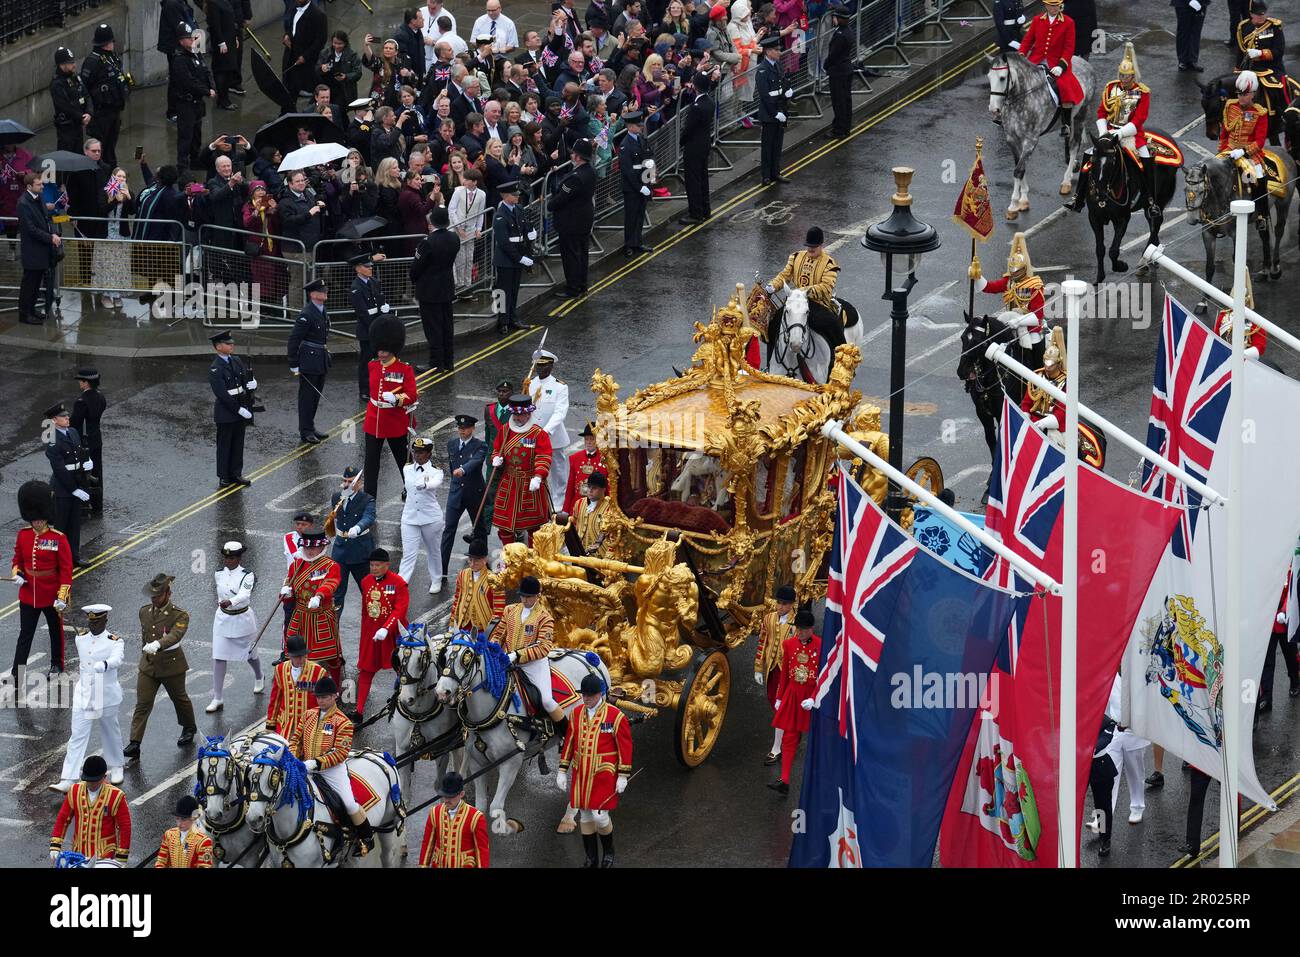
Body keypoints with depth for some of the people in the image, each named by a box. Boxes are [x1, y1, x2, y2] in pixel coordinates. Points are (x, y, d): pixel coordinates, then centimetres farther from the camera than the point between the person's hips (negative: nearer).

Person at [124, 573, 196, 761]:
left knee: (179, 699, 19)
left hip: (171, 666, -4)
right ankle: (134, 744, -12)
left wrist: (157, 645, -53)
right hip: (148, 666, 4)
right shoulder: (144, 612, 2)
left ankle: (189, 729, 45)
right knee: (142, 705, -6)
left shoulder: (180, 615, -17)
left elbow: (174, 636, -35)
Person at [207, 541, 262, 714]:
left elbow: (244, 595, -35)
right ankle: (218, 699, -4)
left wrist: (230, 602, -53)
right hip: (222, 620, 3)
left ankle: (258, 678, 52)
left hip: (243, 619, -3)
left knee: (250, 654, 18)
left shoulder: (247, 575, -17)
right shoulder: (218, 574, -2)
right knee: (218, 658, -6)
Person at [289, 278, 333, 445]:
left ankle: (310, 428, 27)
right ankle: (305, 431, 9)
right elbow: (294, 339, -19)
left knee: (316, 395, 17)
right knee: (307, 397, 1)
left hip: (322, 361, 9)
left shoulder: (322, 311, 7)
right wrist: (293, 364, -17)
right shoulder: (307, 314, -20)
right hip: (309, 361, -9)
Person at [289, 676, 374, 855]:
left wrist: (317, 763, -24)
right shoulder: (309, 715, 7)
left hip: (333, 769, -5)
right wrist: (292, 758, -8)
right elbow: (296, 739, 12)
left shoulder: (342, 722, -10)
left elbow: (341, 753, -16)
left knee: (349, 803, -11)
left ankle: (366, 836, 8)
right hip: (307, 767, 5)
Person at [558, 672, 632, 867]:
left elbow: (625, 747, -7)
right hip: (581, 774, 5)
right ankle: (591, 858, 20)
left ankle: (608, 852, 17)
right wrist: (562, 770, 9)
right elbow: (569, 743, 11)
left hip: (604, 775, -5)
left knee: (600, 815, -9)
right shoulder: (576, 714, 4)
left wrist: (623, 776, -8)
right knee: (585, 815, 8)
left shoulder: (615, 716, -10)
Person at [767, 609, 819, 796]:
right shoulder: (789, 644, 0)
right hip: (792, 695, 3)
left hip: (813, 696, -3)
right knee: (789, 738, -2)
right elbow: (785, 673, 9)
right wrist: (779, 697, 10)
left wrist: (813, 699, -21)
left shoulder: (821, 646, -11)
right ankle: (784, 781, -6)